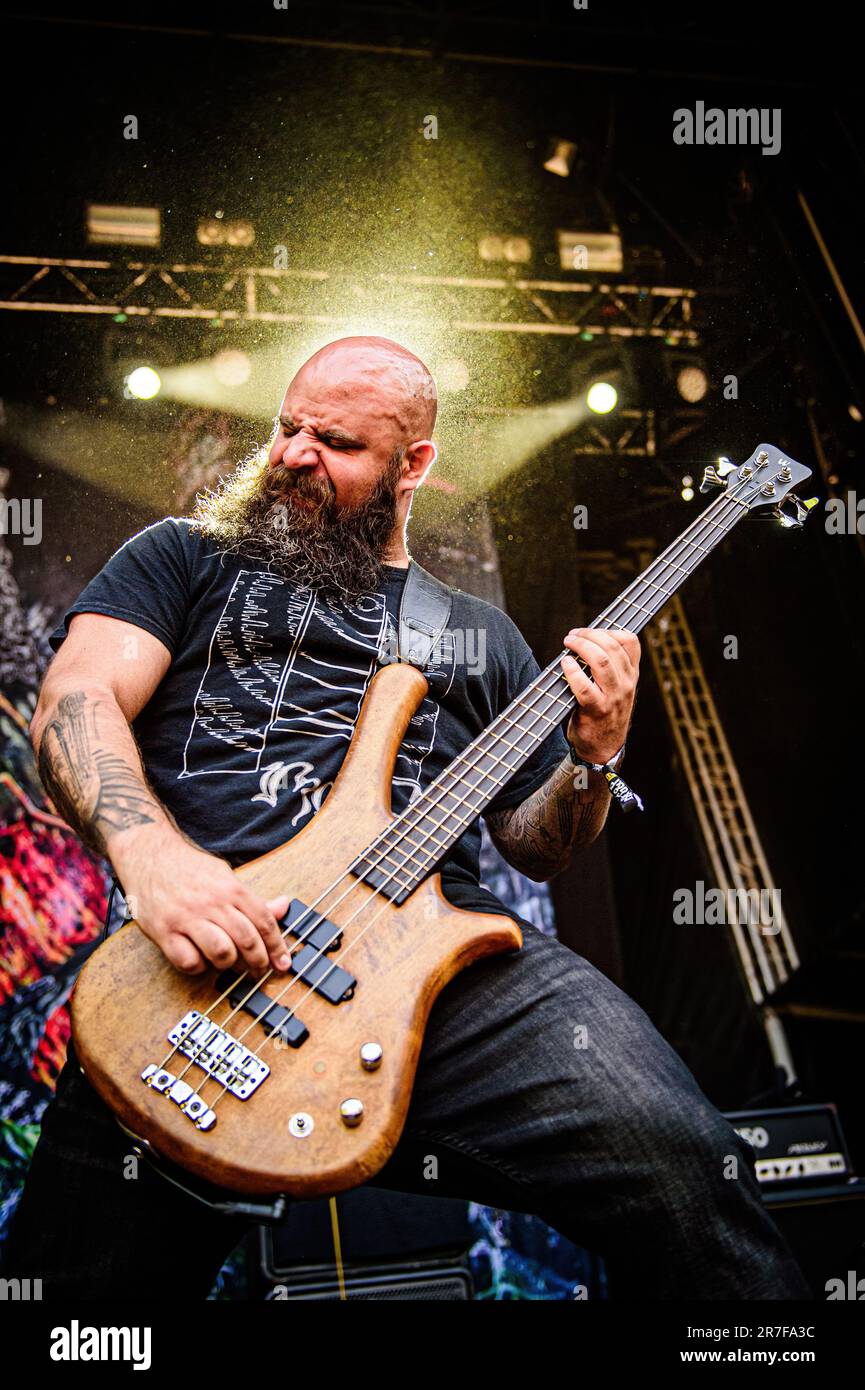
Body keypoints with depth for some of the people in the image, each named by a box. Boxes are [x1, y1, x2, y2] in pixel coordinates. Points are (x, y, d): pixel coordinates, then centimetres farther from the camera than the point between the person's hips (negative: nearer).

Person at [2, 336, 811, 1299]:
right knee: (80, 1267, -17)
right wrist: (149, 851, -15)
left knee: (680, 1167, -24)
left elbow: (535, 845, 28)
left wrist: (593, 760, 5)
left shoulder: (481, 631, 27)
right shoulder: (185, 558, 21)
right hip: (203, 951, 0)